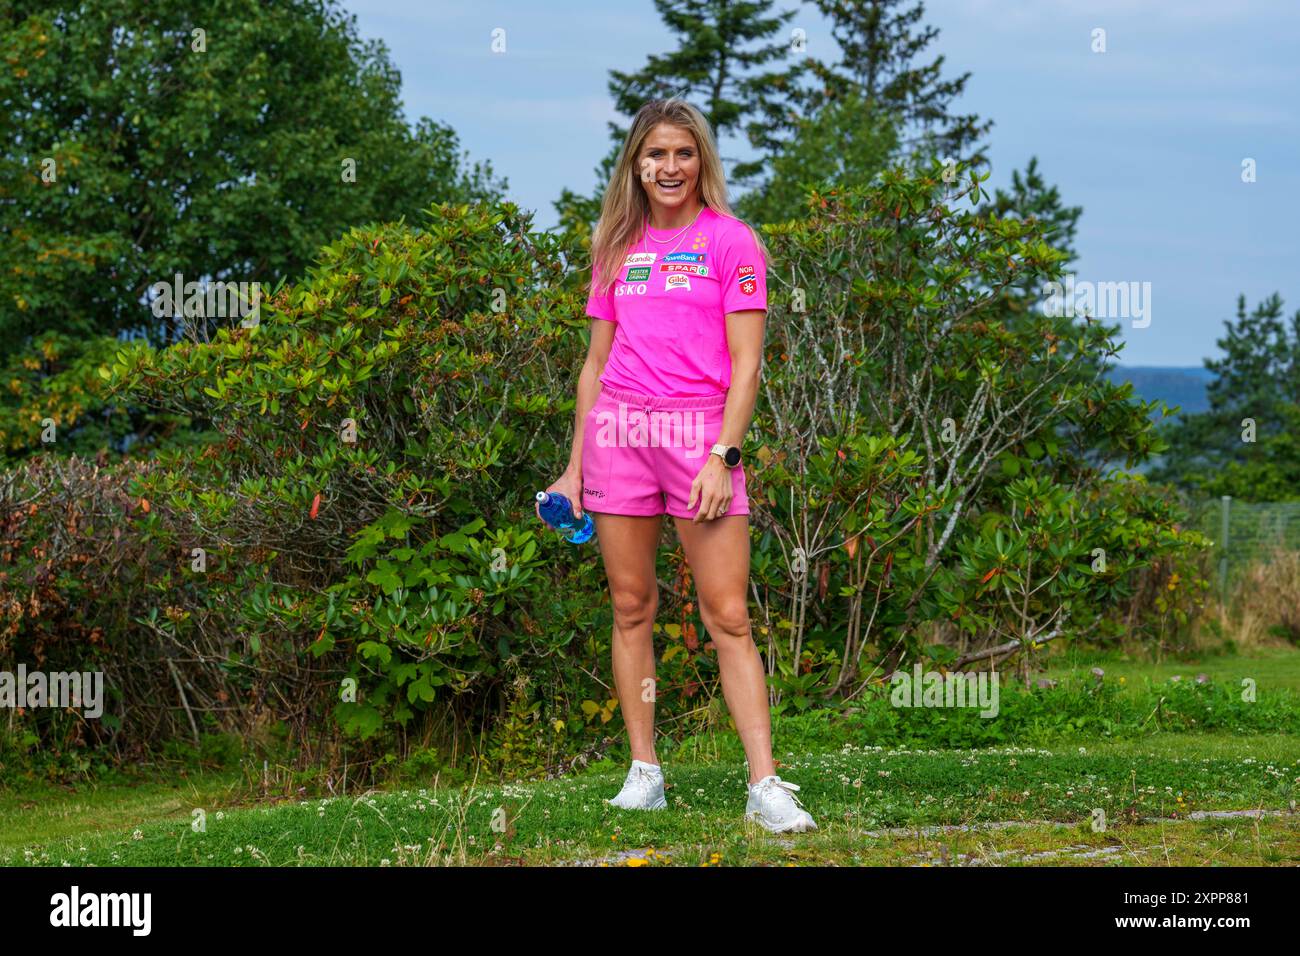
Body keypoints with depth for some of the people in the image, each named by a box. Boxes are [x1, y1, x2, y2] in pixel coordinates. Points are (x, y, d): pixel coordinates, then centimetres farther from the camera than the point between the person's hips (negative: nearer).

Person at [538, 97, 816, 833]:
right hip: (618, 433, 4)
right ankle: (644, 773, 12)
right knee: (632, 608, 5)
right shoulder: (618, 248, 15)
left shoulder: (730, 241, 2)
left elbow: (745, 363, -3)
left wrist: (722, 456, -13)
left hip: (700, 434, -4)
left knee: (729, 616, -8)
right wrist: (575, 465, 13)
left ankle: (765, 785, -10)